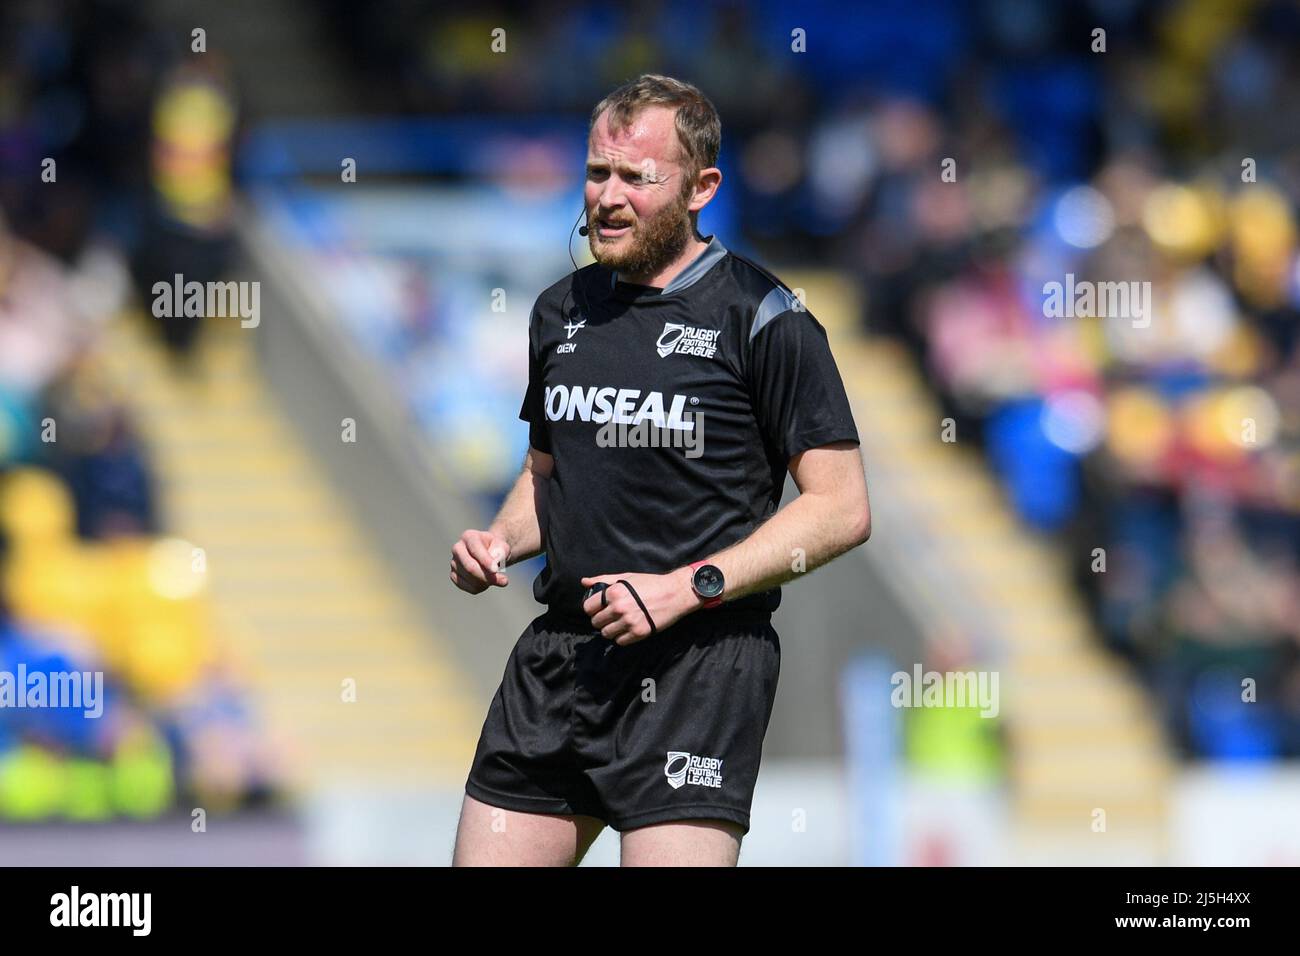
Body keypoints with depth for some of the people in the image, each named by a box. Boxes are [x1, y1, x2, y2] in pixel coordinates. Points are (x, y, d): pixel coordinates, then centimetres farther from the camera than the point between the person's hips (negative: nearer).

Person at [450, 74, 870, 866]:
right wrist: (500, 542, 5)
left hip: (697, 668, -6)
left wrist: (687, 588, -16)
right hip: (556, 654, 6)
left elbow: (842, 509, -9)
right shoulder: (565, 310, 13)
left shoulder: (761, 318, -6)